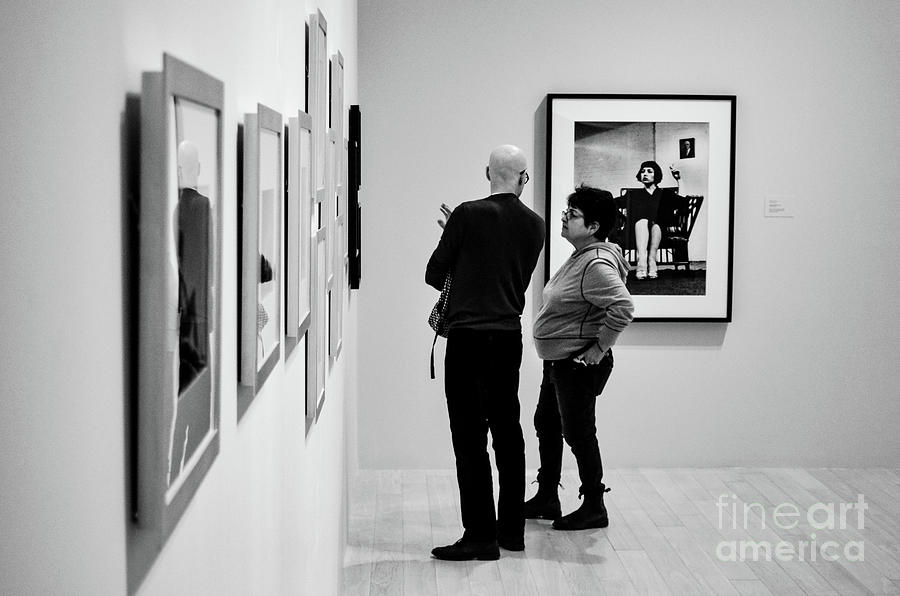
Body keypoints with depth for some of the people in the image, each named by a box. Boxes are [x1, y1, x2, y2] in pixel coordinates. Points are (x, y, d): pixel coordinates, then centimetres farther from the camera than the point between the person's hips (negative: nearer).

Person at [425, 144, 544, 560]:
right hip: (509, 335, 5)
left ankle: (481, 536, -3)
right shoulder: (534, 225, 6)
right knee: (507, 429, 14)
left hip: (468, 335, -5)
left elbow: (434, 273, 0)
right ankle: (511, 529, 20)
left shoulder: (469, 215, -8)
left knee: (470, 435, -2)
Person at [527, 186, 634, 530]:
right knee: (546, 425, 17)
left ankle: (594, 508, 11)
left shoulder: (596, 265, -22)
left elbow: (623, 308, -32)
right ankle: (546, 498, 29)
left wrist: (598, 350, -24)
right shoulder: (579, 257, 10)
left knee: (578, 433, -1)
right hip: (558, 360, 11)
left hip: (579, 364, -11)